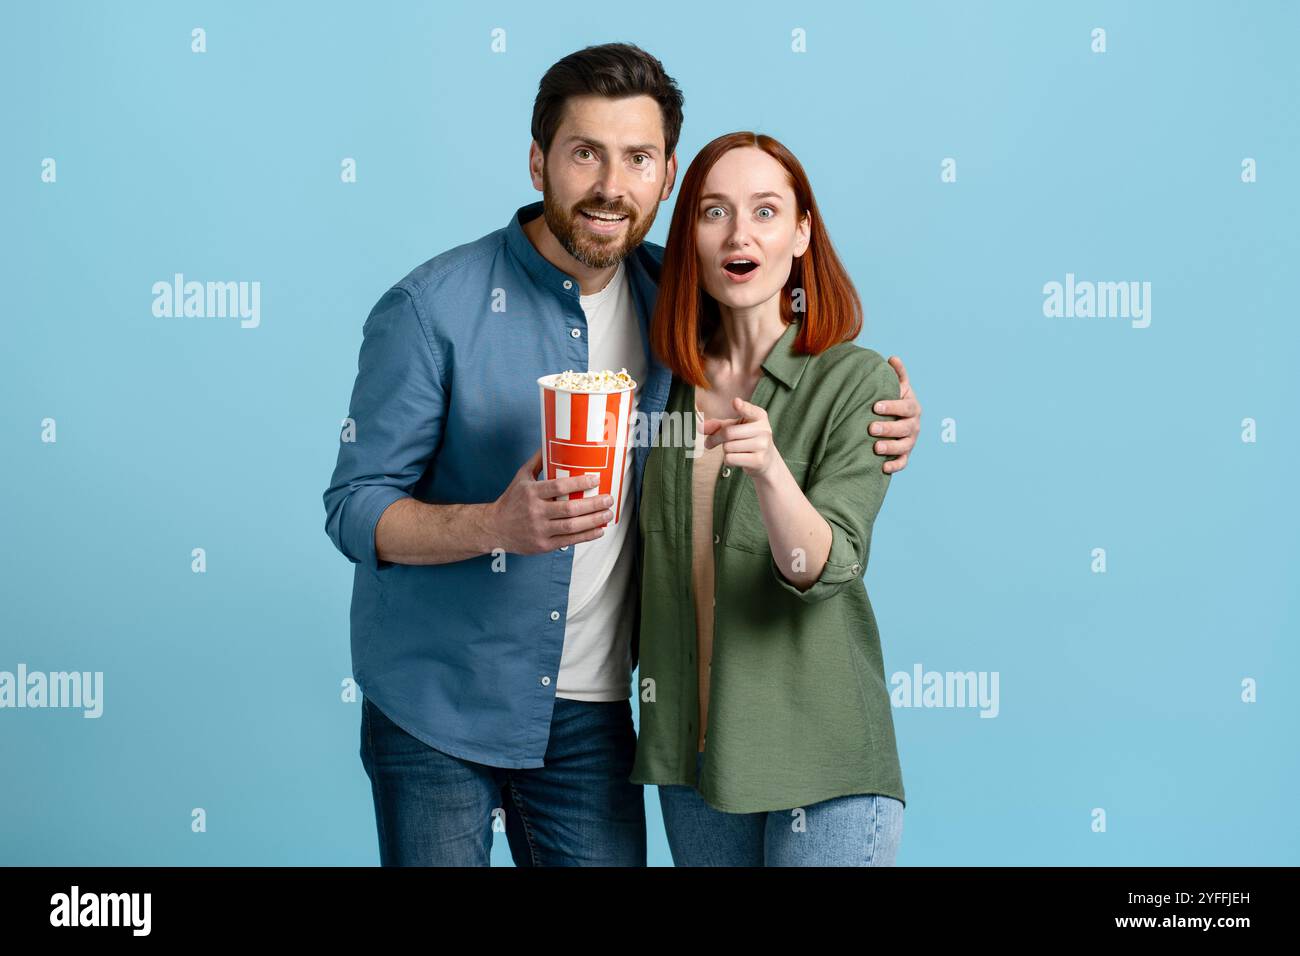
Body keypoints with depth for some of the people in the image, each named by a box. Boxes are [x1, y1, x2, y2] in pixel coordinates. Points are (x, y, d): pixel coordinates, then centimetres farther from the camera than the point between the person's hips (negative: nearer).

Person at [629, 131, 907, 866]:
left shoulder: (857, 380, -9)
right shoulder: (675, 386, 6)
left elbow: (824, 568, -20)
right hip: (690, 747, 5)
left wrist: (768, 468, -35)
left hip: (818, 760, -4)